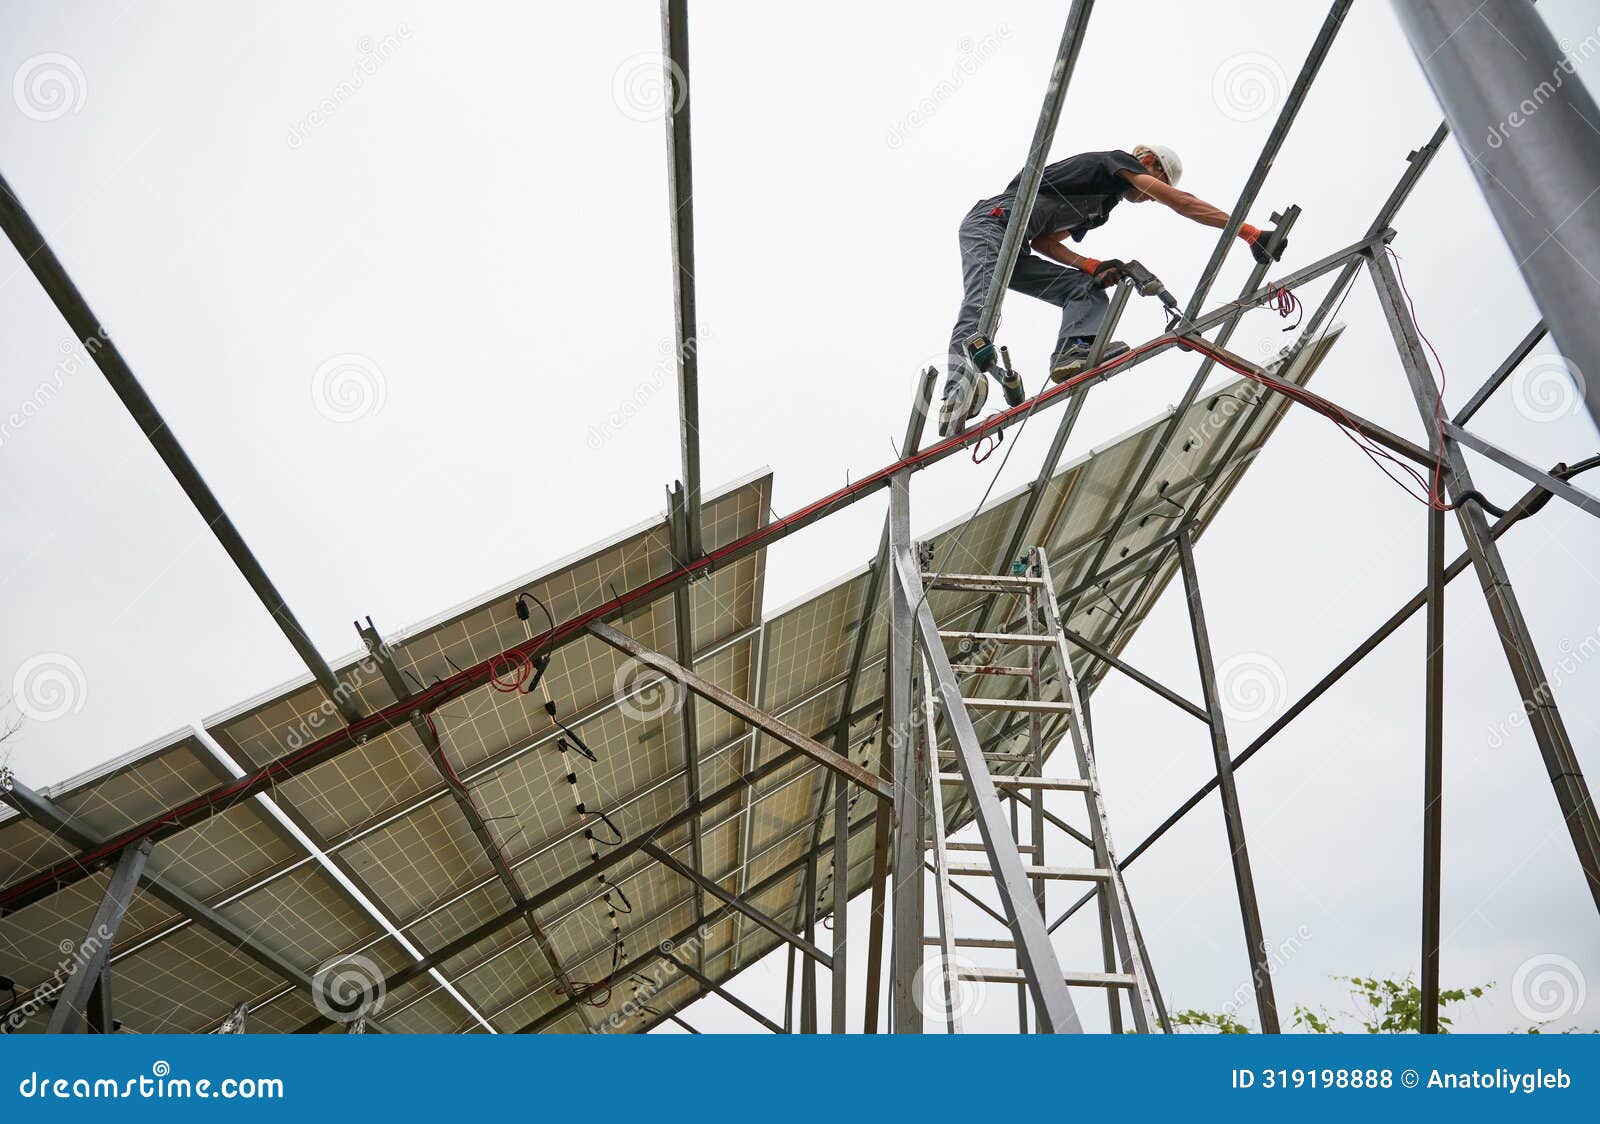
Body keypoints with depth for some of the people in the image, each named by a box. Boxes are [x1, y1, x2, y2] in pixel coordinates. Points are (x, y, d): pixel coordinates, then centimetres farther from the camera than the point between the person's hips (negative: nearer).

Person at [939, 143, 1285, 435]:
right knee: (983, 299, -33)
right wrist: (1247, 231, -11)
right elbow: (1180, 201, -6)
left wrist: (1091, 266, 7)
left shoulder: (1097, 210, 30)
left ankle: (1072, 351, -30)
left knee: (1089, 292, -2)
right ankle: (960, 389, -53)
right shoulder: (1119, 160, 6)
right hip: (991, 222, -9)